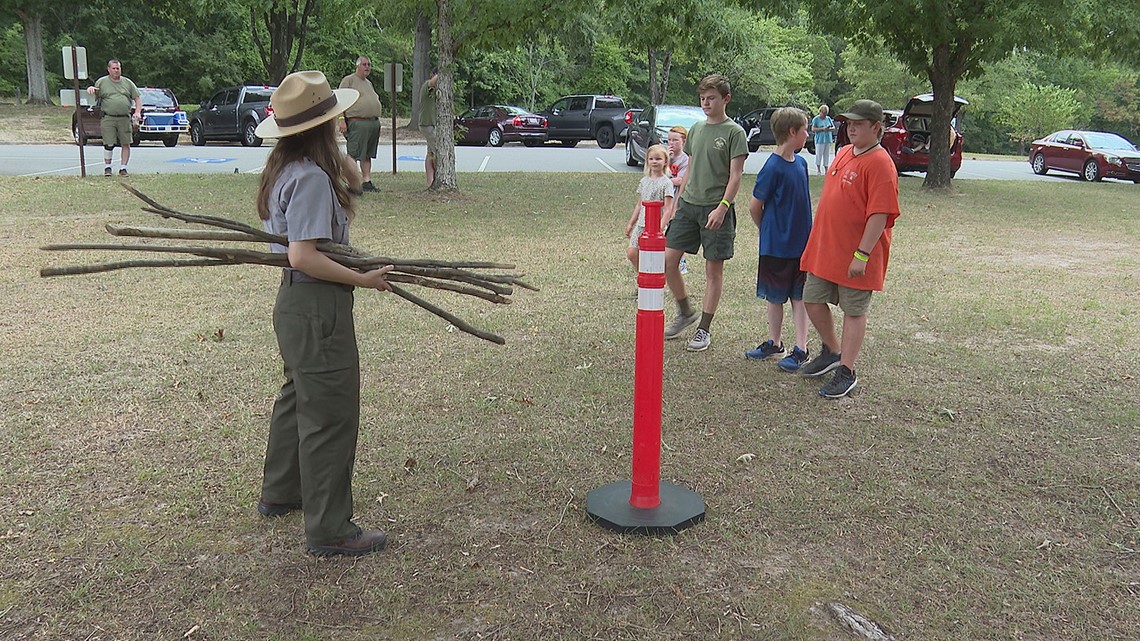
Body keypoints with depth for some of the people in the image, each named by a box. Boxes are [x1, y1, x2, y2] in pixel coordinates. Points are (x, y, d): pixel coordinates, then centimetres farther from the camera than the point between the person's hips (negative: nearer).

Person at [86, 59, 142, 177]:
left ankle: (123, 168, 8)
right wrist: (90, 89, -10)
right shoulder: (102, 82, 9)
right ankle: (107, 167, 8)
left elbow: (137, 98, 13)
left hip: (125, 119, 2)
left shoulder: (127, 82, 13)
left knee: (126, 144, -1)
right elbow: (93, 96, 13)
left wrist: (137, 112, -1)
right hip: (108, 118, -2)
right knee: (109, 144, -6)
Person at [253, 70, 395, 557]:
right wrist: (363, 280, -20)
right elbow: (303, 257, -27)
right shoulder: (311, 177, -22)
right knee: (330, 415, 0)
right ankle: (329, 530, 11)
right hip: (318, 306, -11)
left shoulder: (286, 168, 8)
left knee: (299, 397, 26)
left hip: (295, 301, 11)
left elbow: (352, 180, 22)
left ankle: (280, 493, 44)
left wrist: (337, 156, 6)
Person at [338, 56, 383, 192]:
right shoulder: (349, 80, -1)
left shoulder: (369, 83, 23)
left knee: (368, 155, 10)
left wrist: (376, 120, 22)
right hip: (357, 122, -8)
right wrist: (342, 120, -16)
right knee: (353, 154, -8)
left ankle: (367, 181, 14)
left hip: (374, 123, 8)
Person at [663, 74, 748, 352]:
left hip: (716, 209, -6)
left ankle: (705, 329, 11)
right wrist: (678, 201, 16)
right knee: (667, 260, -1)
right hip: (689, 204, 6)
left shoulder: (734, 132, -5)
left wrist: (722, 207, -19)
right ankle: (685, 311, 20)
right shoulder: (696, 129, 13)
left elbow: (735, 175, -10)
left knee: (714, 269, 2)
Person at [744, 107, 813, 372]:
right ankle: (774, 343, 25)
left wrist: (806, 232, 12)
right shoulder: (773, 167, -16)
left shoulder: (801, 163, 4)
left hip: (802, 243, 5)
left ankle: (801, 348, 11)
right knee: (775, 297, 10)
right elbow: (755, 206, -10)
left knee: (800, 296, 6)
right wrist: (770, 231, 3)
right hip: (776, 246, -5)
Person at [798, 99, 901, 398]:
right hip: (824, 248, 8)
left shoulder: (879, 163, -16)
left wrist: (862, 254, -23)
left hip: (855, 256, -8)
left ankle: (847, 371, 14)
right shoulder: (843, 153, 10)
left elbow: (880, 214, -21)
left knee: (854, 312, 4)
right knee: (812, 300, 14)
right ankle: (832, 351, 36)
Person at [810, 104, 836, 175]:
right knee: (819, 155, -5)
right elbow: (813, 129, -8)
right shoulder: (816, 119, -1)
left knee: (827, 155, 5)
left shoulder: (828, 118, 12)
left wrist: (829, 129, -9)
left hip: (828, 140, 4)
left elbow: (833, 128, 14)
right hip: (820, 140, -4)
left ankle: (826, 169, 10)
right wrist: (822, 128, -17)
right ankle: (818, 170, 6)